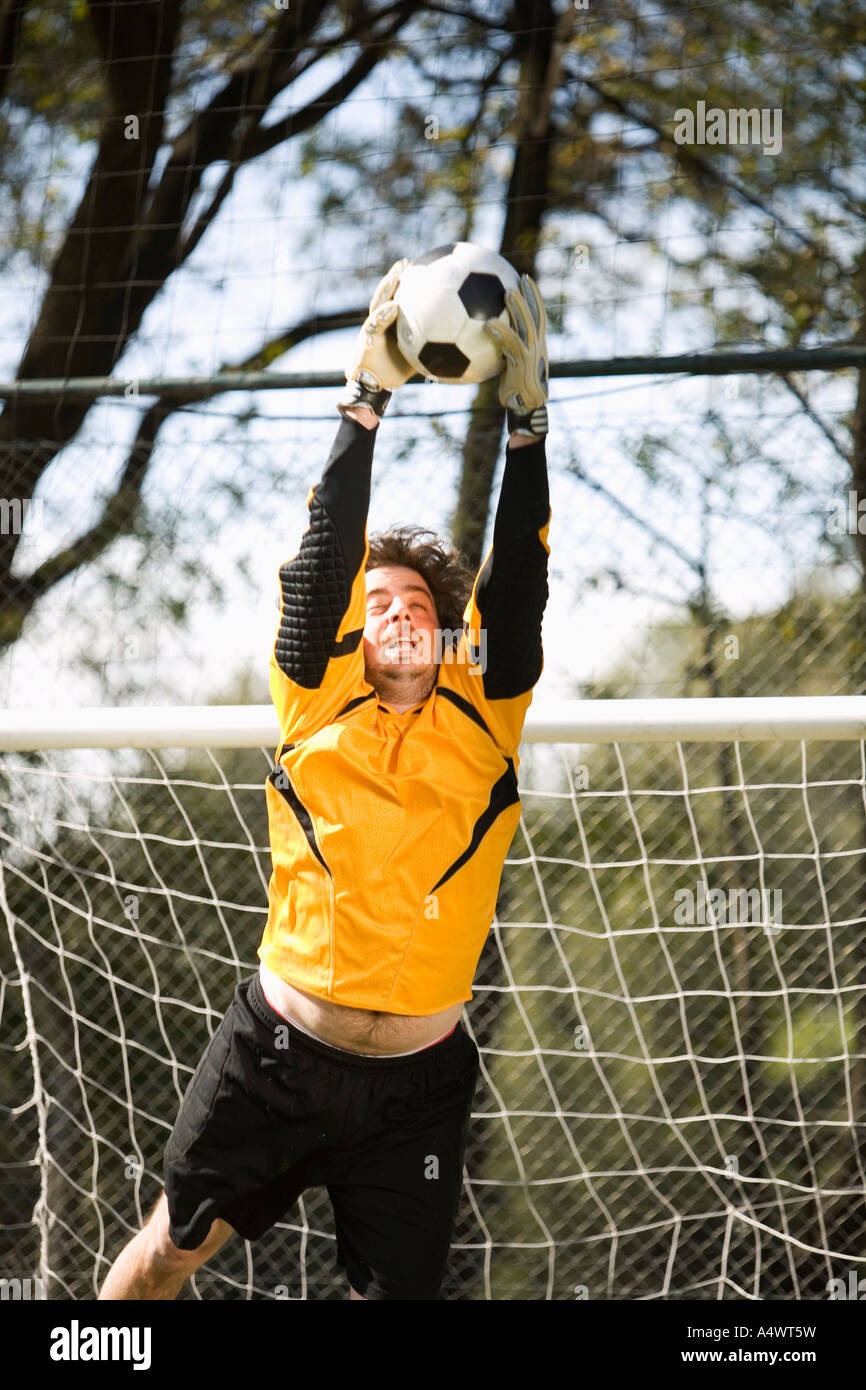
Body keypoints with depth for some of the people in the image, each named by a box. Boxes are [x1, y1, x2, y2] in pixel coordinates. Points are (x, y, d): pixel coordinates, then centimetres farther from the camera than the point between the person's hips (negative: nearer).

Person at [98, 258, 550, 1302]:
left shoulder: (481, 714, 1)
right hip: (277, 1051, -1)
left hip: (416, 1085, 1)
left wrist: (526, 414, -17)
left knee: (397, 1287, 6)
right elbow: (325, 562, -13)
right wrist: (364, 400, -20)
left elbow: (516, 582, -9)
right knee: (172, 1247, 11)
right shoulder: (319, 705, -2)